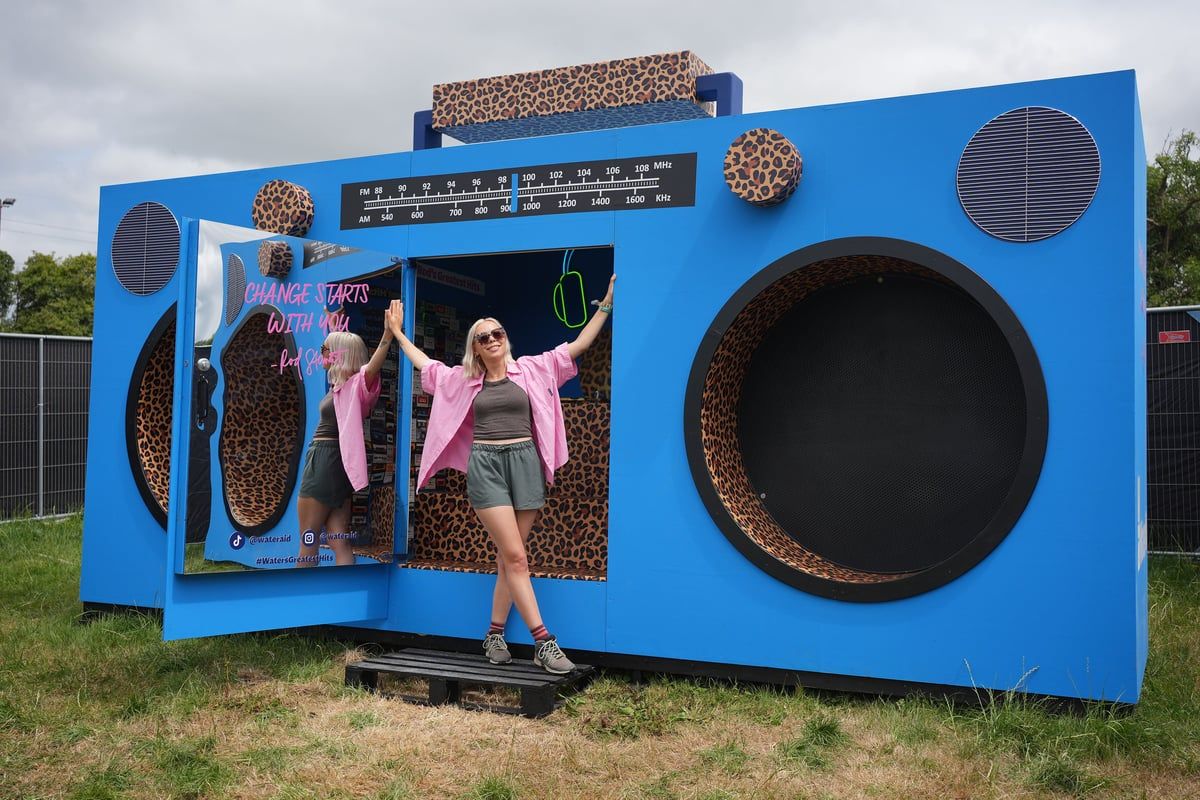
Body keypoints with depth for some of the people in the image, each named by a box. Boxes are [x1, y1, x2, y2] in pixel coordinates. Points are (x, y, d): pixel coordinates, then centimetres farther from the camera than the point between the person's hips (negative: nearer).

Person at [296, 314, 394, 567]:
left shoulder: (354, 386, -13)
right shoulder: (340, 385, 12)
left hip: (326, 461, -9)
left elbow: (371, 368, -35)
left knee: (308, 540, 2)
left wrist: (388, 335, -48)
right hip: (324, 461, 9)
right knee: (339, 541, 2)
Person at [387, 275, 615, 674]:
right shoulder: (463, 379, 12)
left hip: (525, 463, 1)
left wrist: (606, 304, 4)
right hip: (485, 466, -1)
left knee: (508, 558, 4)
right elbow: (425, 364, 27)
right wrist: (398, 333, 32)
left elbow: (578, 345, 8)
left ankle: (495, 633, 16)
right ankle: (543, 641, -11)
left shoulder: (530, 369, 8)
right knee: (516, 557, -10)